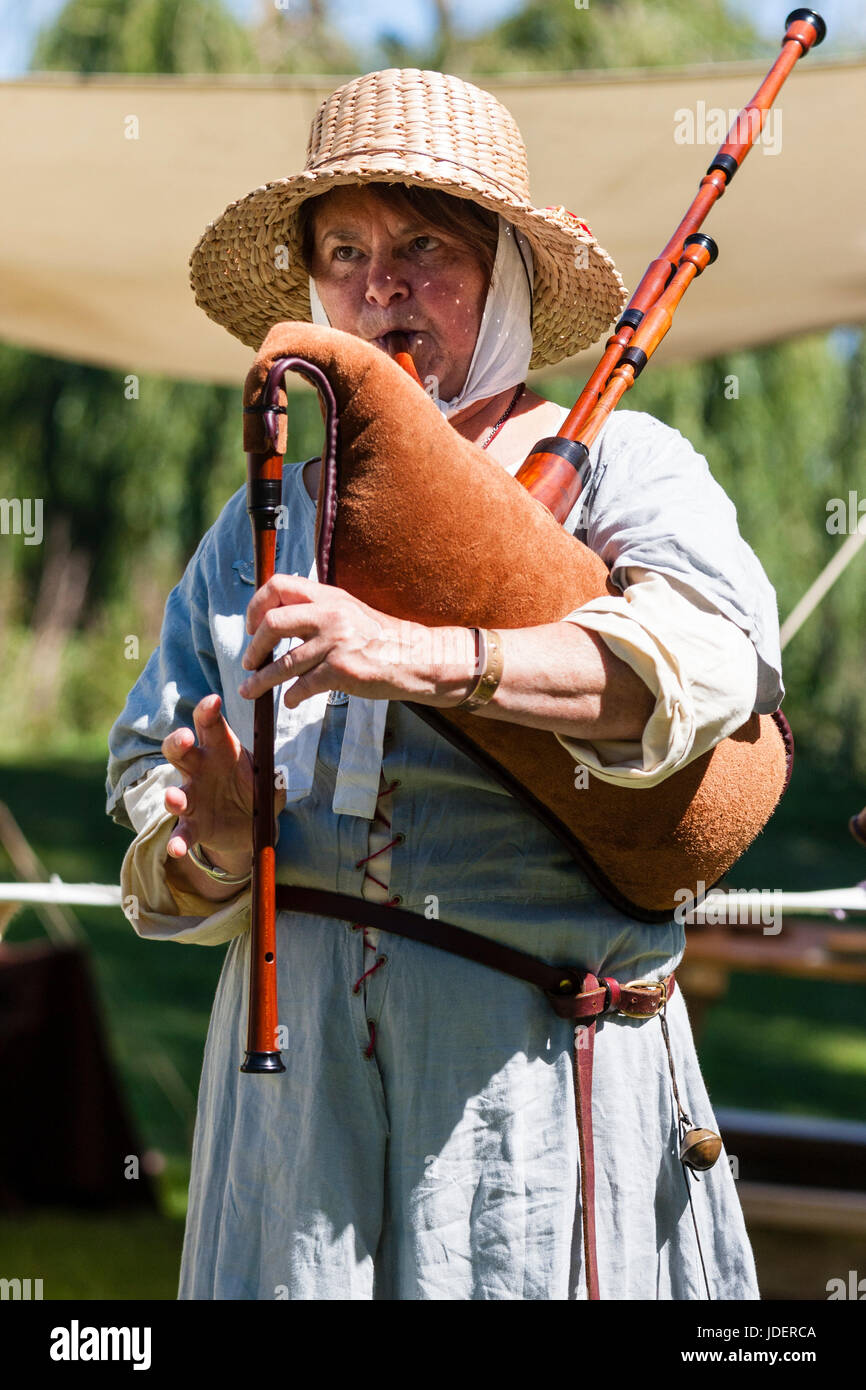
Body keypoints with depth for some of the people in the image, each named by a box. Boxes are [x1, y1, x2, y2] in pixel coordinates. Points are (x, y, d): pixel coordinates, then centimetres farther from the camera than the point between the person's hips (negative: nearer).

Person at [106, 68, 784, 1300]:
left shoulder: (614, 465, 1)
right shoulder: (260, 525, 15)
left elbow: (708, 652, -20)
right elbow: (154, 783, 11)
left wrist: (423, 660, -33)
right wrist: (210, 855, -14)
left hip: (542, 1065, -3)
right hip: (296, 1058, 4)